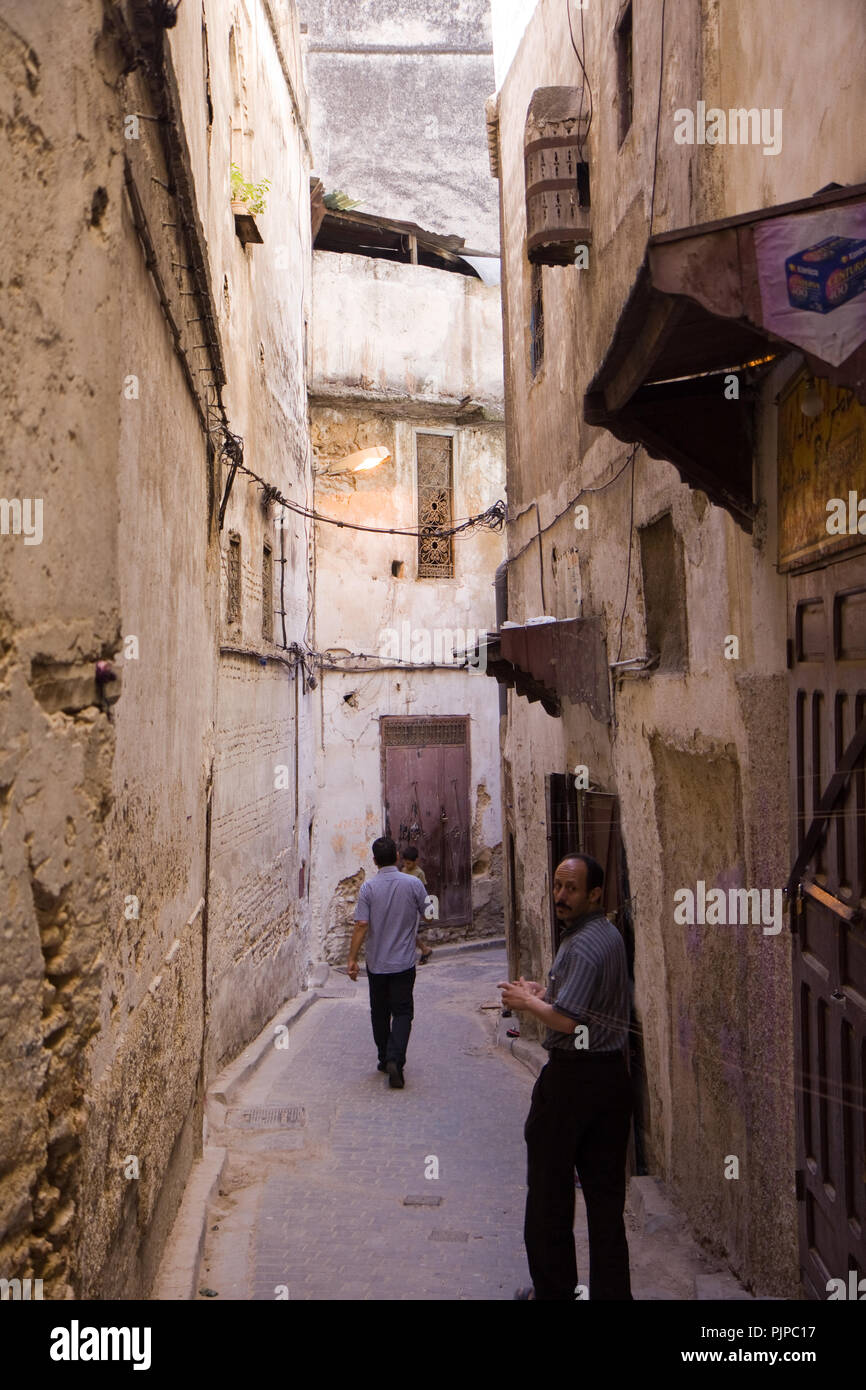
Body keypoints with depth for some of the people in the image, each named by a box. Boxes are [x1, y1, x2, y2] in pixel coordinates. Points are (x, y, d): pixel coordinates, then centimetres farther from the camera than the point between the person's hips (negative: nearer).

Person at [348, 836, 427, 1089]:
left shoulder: (368, 887, -9)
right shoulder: (413, 883, -7)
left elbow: (361, 925, -13)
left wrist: (352, 959, -7)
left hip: (376, 963, 1)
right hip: (404, 963, -1)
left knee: (380, 1013, 16)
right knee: (402, 1012, 2)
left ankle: (385, 1059, 26)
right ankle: (395, 1060, -16)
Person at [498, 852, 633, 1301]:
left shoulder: (584, 945, -20)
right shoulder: (609, 933, 11)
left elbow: (568, 1020, -27)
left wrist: (527, 1002, -11)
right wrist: (545, 993, 15)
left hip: (571, 1077, -9)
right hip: (612, 1073, 9)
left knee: (549, 1191, 7)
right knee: (605, 1195, 12)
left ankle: (554, 1289, 17)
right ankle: (611, 1290, 17)